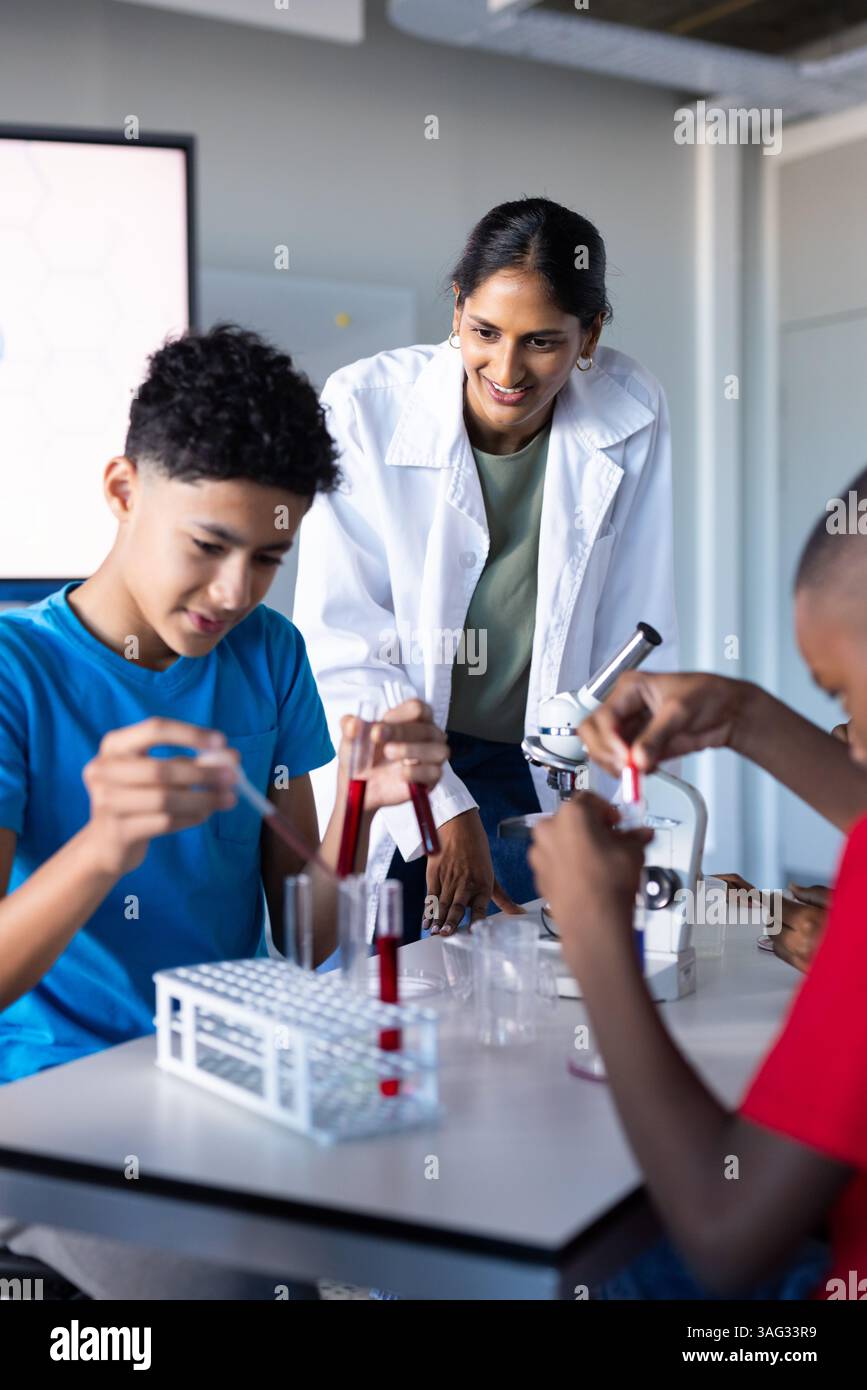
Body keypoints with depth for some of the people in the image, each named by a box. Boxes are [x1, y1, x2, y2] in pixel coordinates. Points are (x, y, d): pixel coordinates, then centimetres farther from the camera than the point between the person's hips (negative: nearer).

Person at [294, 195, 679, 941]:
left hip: (545, 779, 2)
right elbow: (344, 650, -16)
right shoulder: (365, 406, -15)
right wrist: (444, 812, -21)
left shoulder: (633, 413, -9)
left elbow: (635, 648, -4)